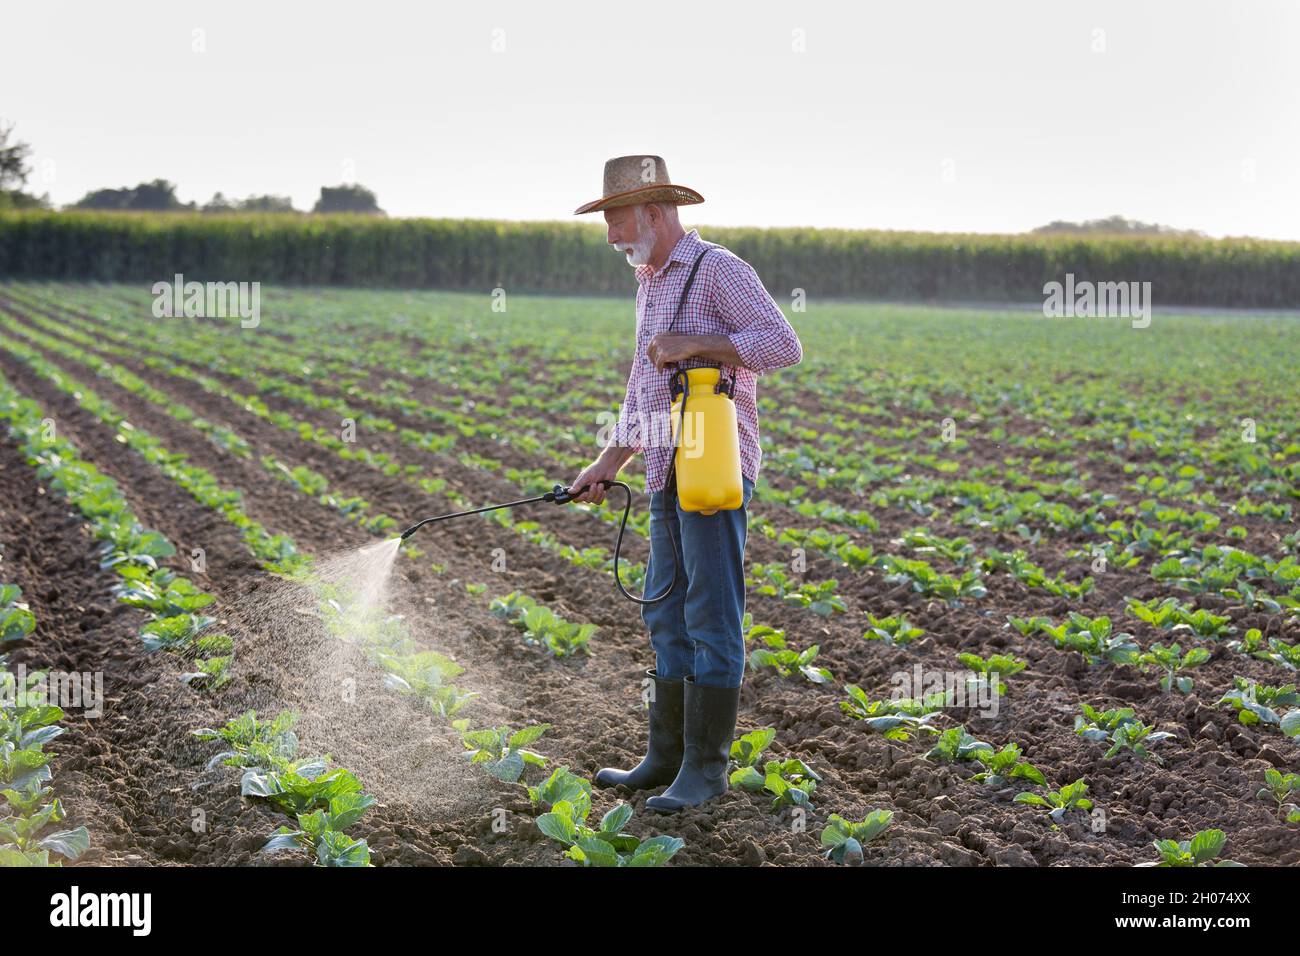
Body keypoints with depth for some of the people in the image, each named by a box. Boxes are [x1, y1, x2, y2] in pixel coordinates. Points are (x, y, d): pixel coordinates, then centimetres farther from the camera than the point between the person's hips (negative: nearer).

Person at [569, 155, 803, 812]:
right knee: (668, 617, 11)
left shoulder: (719, 270, -9)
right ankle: (667, 757, 18)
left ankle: (706, 767, 0)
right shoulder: (651, 286, 20)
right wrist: (608, 463, 20)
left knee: (711, 619, -5)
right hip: (668, 473, 9)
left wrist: (694, 344, -19)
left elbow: (783, 345, -19)